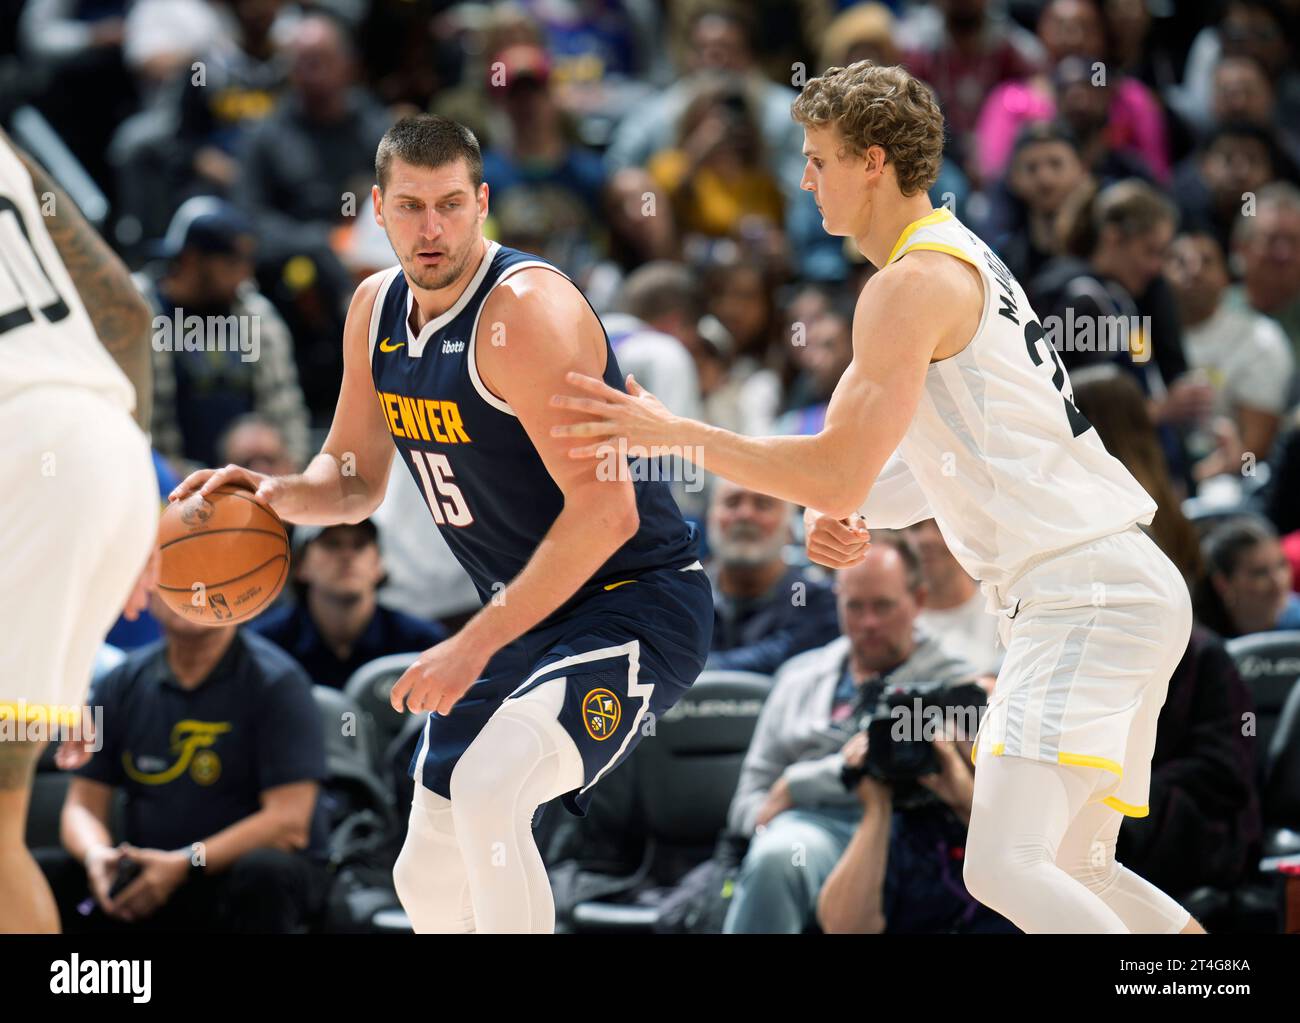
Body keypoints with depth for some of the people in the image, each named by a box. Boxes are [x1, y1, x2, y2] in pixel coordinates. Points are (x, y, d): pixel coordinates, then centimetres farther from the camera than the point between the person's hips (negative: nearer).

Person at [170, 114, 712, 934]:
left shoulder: (523, 310, -23)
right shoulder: (376, 310, 3)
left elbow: (605, 510, -28)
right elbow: (355, 479, 16)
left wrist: (475, 645, -27)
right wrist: (277, 494, -8)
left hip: (638, 604, -9)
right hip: (524, 614, 9)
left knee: (487, 787, -32)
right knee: (429, 879, 12)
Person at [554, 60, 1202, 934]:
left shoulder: (912, 283, -13)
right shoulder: (964, 259, 20)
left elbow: (839, 474, -17)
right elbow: (952, 453, 27)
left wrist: (671, 433, -10)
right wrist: (848, 516, 8)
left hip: (1086, 596, -11)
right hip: (1125, 590, 11)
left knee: (1004, 868, -20)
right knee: (1073, 873, 17)